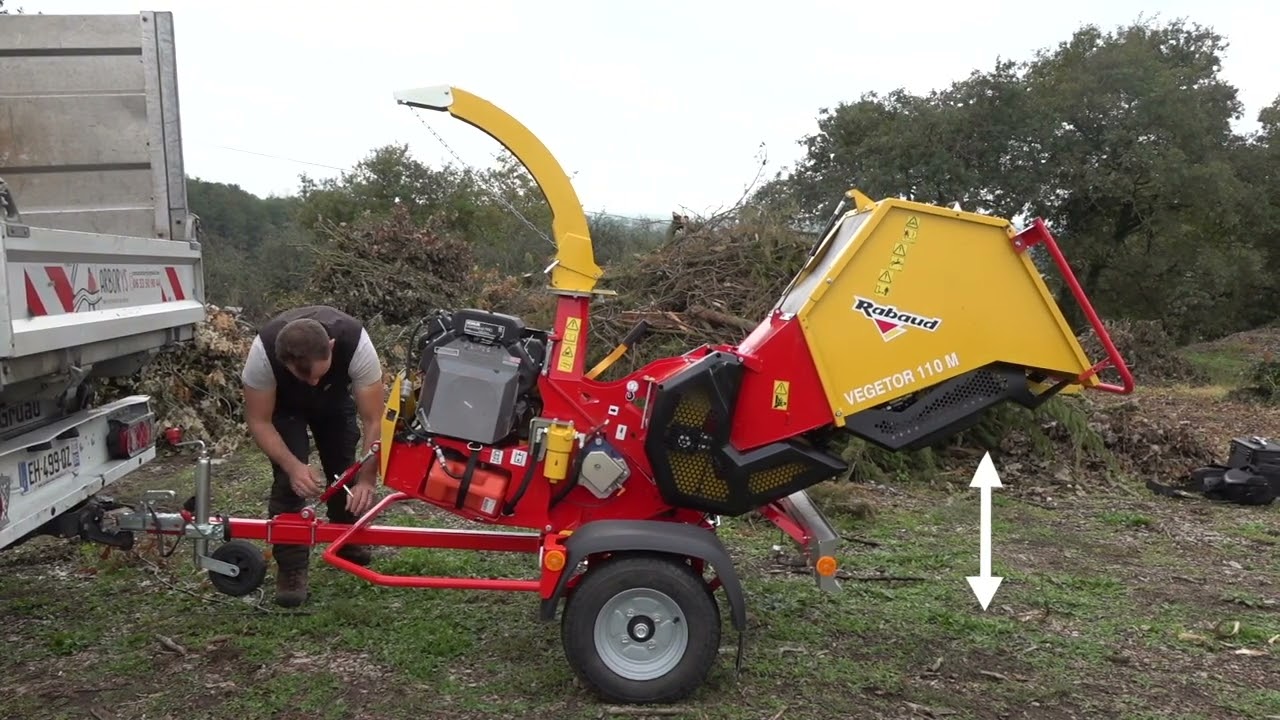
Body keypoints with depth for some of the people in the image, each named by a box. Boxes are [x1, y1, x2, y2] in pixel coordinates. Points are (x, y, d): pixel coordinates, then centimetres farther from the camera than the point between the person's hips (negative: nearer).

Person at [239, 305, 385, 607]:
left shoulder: (356, 344, -42)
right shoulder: (263, 352, -42)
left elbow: (373, 420, -36)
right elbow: (258, 420, -29)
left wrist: (367, 479, -43)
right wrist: (293, 465, -41)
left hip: (335, 398, 1)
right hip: (283, 403, -1)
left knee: (346, 469, -1)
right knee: (289, 479, -16)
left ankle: (348, 542, 24)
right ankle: (291, 567, -5)